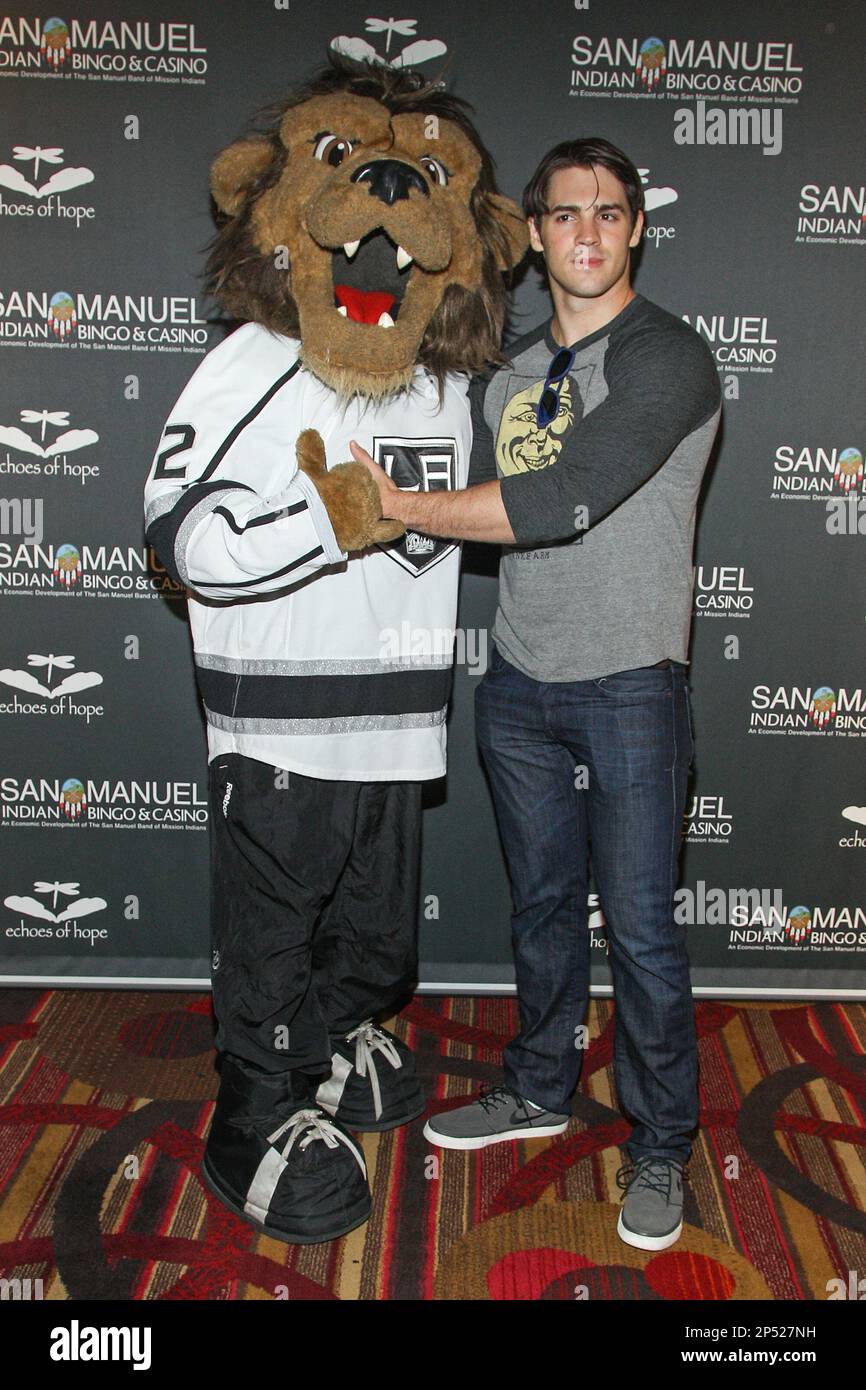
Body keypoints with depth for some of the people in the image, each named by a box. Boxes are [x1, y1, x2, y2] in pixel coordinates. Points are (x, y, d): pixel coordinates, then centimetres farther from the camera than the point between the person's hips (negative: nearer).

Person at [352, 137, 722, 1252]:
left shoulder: (669, 358, -11)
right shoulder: (504, 377, 11)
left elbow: (561, 502, -23)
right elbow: (484, 521, 10)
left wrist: (399, 507, -16)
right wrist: (401, 513, -8)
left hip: (628, 689, -5)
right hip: (519, 687, 5)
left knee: (639, 927, 3)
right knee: (540, 906, 17)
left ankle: (660, 1145, 23)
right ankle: (540, 1089, 37)